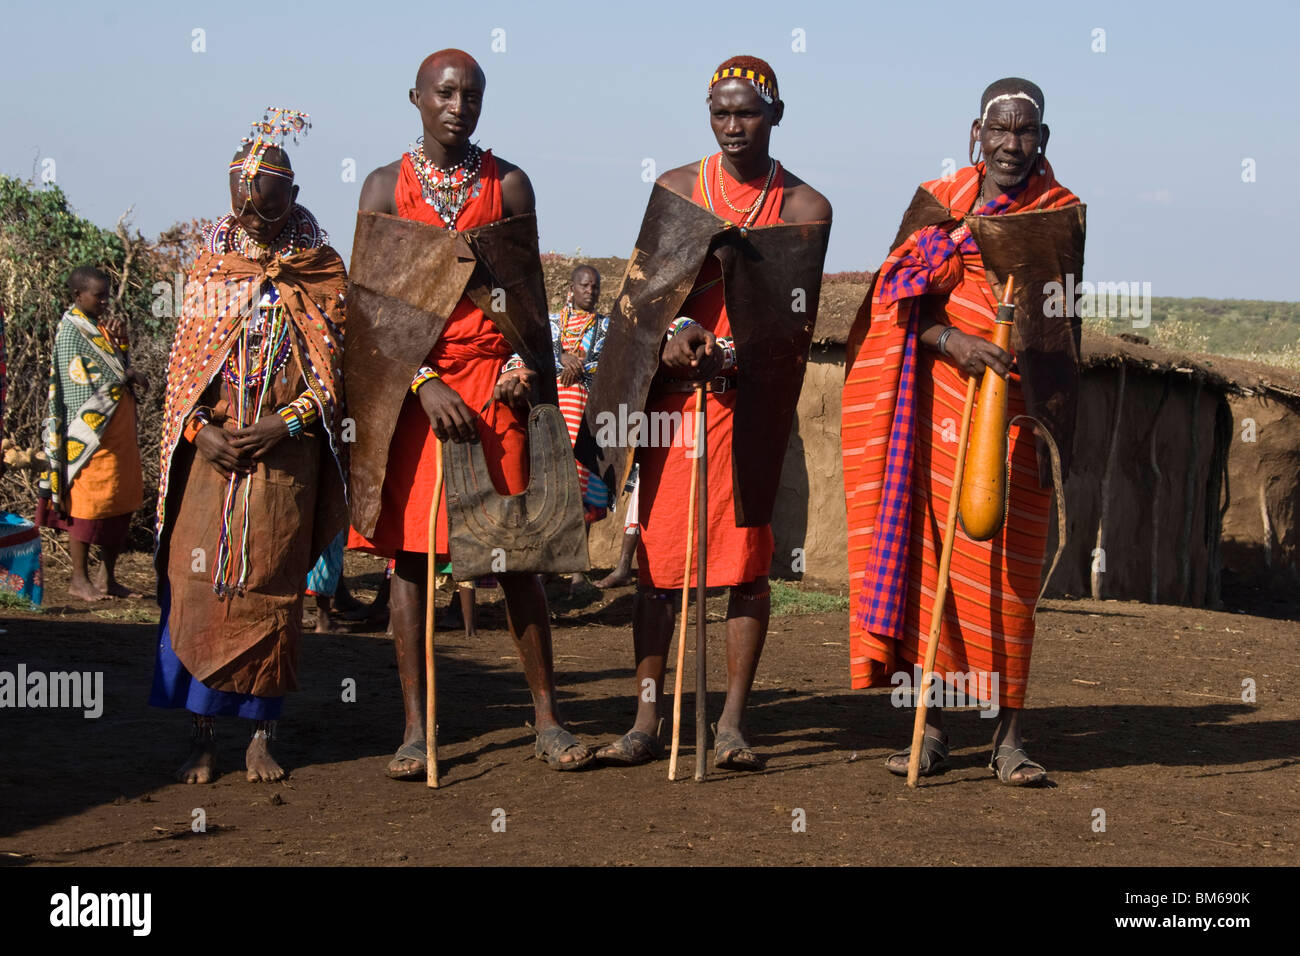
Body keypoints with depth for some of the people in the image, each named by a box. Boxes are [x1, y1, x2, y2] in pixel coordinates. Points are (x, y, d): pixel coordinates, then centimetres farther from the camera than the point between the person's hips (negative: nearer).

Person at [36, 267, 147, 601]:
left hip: (118, 429, 8)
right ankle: (79, 579, 4)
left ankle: (108, 578, 14)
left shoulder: (101, 326, 16)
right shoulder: (70, 330, -8)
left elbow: (121, 369, 17)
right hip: (89, 430, -8)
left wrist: (120, 341, -1)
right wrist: (126, 377, -7)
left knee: (121, 502, 7)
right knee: (88, 501, -4)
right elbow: (80, 379, -15)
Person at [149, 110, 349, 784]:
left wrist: (283, 425, -13)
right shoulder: (211, 265, 11)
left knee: (269, 589, -1)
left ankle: (261, 735, 6)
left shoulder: (321, 273, 5)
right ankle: (202, 735, 3)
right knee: (199, 582, -3)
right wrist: (201, 429, -7)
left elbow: (332, 369, 1)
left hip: (285, 453, -2)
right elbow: (183, 360, 9)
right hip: (211, 449, 2)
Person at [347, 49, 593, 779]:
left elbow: (531, 293, 11)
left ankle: (548, 719, 6)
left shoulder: (508, 185, 9)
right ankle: (416, 729, 7)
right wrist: (423, 383, -11)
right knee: (409, 554, 1)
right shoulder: (385, 186, 6)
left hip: (493, 384, 0)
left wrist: (524, 366, -7)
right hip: (409, 386, 0)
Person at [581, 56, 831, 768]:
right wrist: (672, 334, -14)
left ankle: (733, 722, 5)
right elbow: (639, 288, 6)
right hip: (671, 390, 2)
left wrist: (729, 356, -18)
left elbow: (795, 322, -2)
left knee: (747, 558, -1)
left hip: (751, 396, -1)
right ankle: (647, 719, 6)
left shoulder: (804, 207, 4)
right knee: (656, 556, 1)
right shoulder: (675, 188, 10)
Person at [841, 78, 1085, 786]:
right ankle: (932, 728, 6)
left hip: (1014, 411, -1)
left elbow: (1050, 318, -3)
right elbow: (901, 300, 1)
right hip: (938, 405, 1)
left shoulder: (1060, 214, 7)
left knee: (1006, 569, -3)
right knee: (928, 552, -1)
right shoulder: (938, 203, 10)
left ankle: (1008, 734, 4)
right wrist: (951, 339, -17)